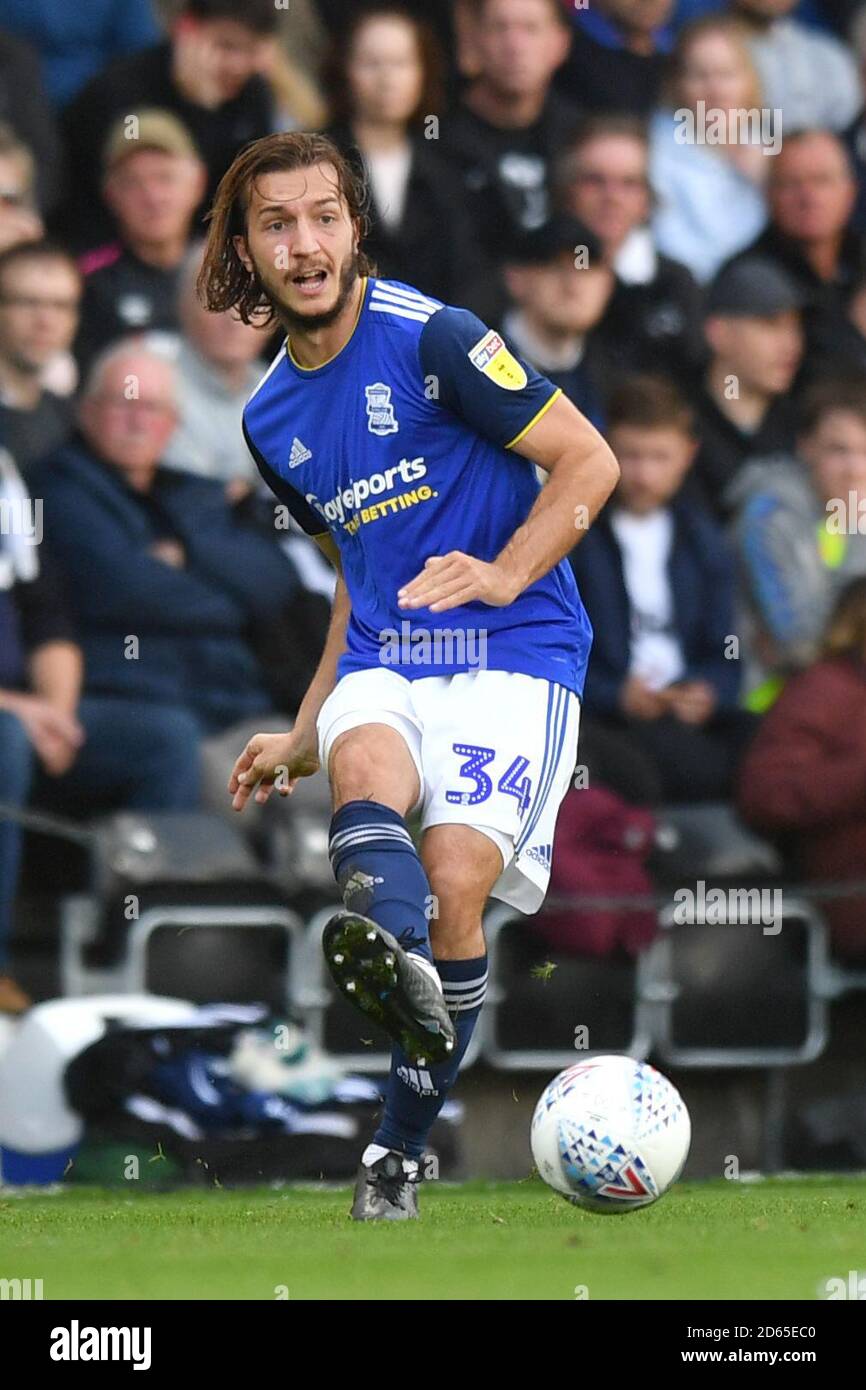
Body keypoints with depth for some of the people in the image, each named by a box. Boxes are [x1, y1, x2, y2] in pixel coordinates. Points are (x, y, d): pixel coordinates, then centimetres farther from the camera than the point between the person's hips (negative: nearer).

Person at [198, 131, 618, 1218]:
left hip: (516, 652, -4)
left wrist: (504, 575, -19)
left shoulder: (433, 340, -5)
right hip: (385, 664, 4)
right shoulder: (272, 418, 16)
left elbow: (588, 461, -4)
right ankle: (390, 958, -66)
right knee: (363, 762, -33)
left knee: (455, 877, -24)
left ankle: (398, 1153, -12)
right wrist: (303, 737, 26)